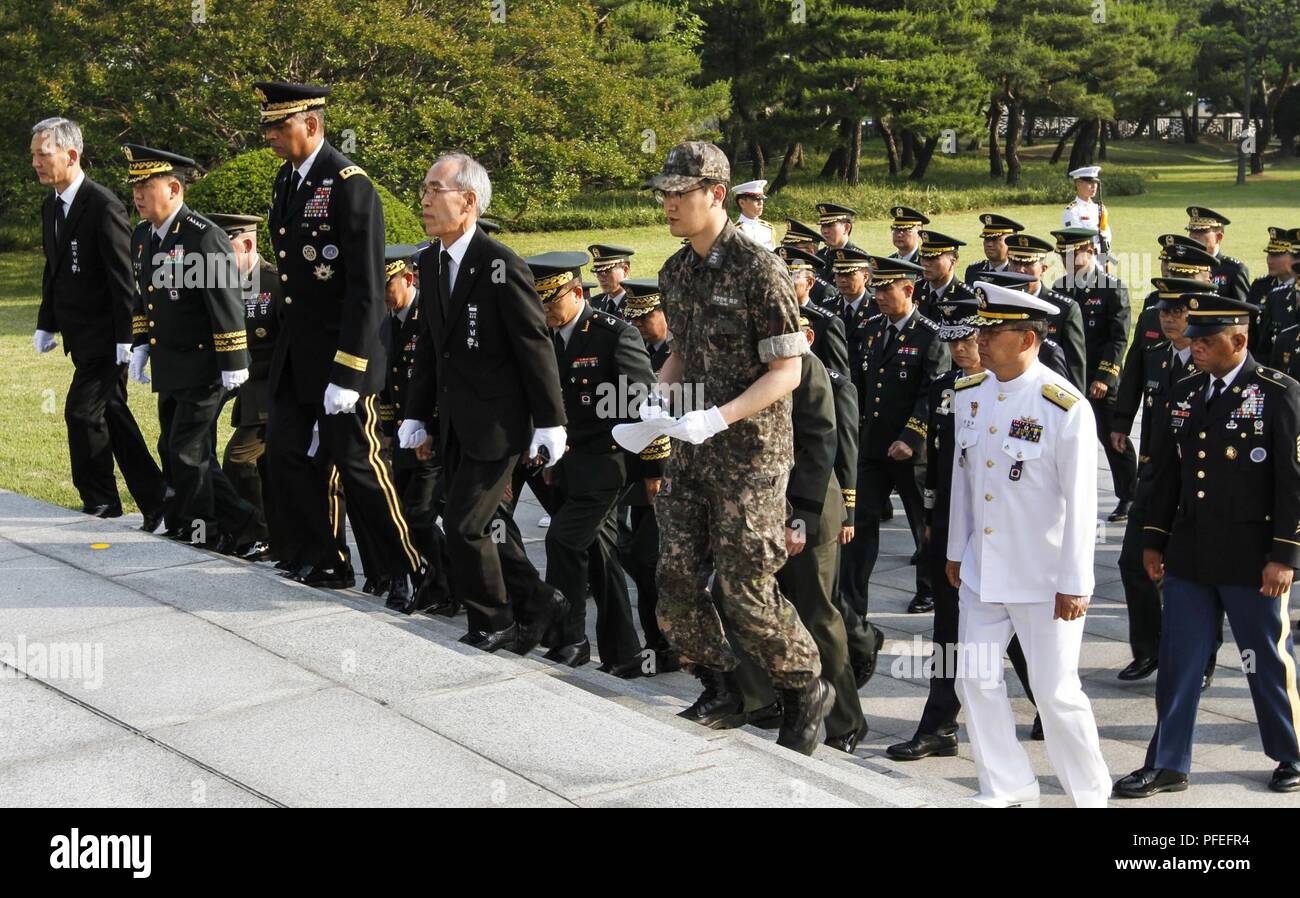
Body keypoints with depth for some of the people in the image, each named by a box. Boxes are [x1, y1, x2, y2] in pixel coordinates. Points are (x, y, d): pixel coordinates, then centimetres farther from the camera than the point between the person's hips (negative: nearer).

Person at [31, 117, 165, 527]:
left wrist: (126, 338, -20)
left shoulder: (103, 206, -17)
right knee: (112, 415, 12)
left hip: (104, 336, -9)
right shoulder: (51, 206, 10)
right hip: (80, 336, 9)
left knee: (82, 412, -11)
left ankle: (99, 500, 2)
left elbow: (123, 276, -18)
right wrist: (45, 324, 15)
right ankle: (154, 499, 20)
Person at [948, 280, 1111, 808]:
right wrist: (955, 551, 17)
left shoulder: (1066, 408, -17)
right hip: (981, 573, 6)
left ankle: (1090, 796, 20)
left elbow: (1081, 503, -15)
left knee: (1056, 692, 1)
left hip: (1044, 580, -6)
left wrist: (1074, 584, -15)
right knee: (975, 682, 8)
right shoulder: (968, 395, 2)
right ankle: (1007, 791, 24)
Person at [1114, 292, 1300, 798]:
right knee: (1177, 662, 7)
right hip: (1189, 556, 5)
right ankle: (1167, 766, 15)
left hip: (1251, 560, -5)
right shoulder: (1185, 394, 7)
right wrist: (1154, 540, 12)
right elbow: (1166, 472, 14)